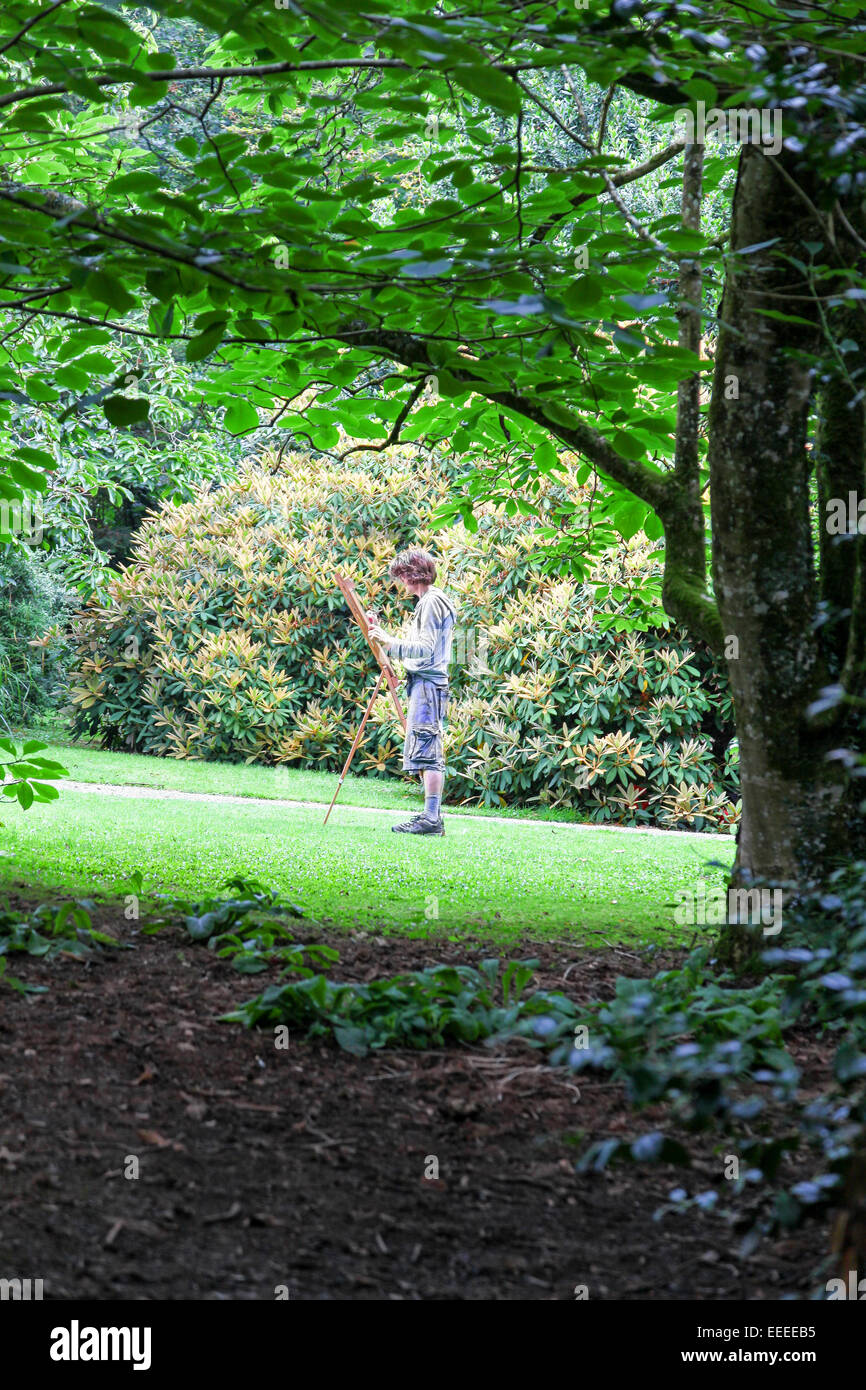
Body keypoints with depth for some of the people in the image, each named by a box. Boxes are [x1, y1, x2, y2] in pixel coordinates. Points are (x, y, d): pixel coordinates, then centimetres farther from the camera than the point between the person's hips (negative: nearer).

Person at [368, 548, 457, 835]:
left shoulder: (432, 601, -12)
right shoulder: (427, 601, 20)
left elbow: (425, 648, -19)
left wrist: (391, 642, -21)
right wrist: (384, 635, 24)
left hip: (428, 683, -11)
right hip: (424, 683, 11)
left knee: (427, 750, -13)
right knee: (429, 753, 11)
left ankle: (431, 819, -15)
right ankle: (432, 815, 14)